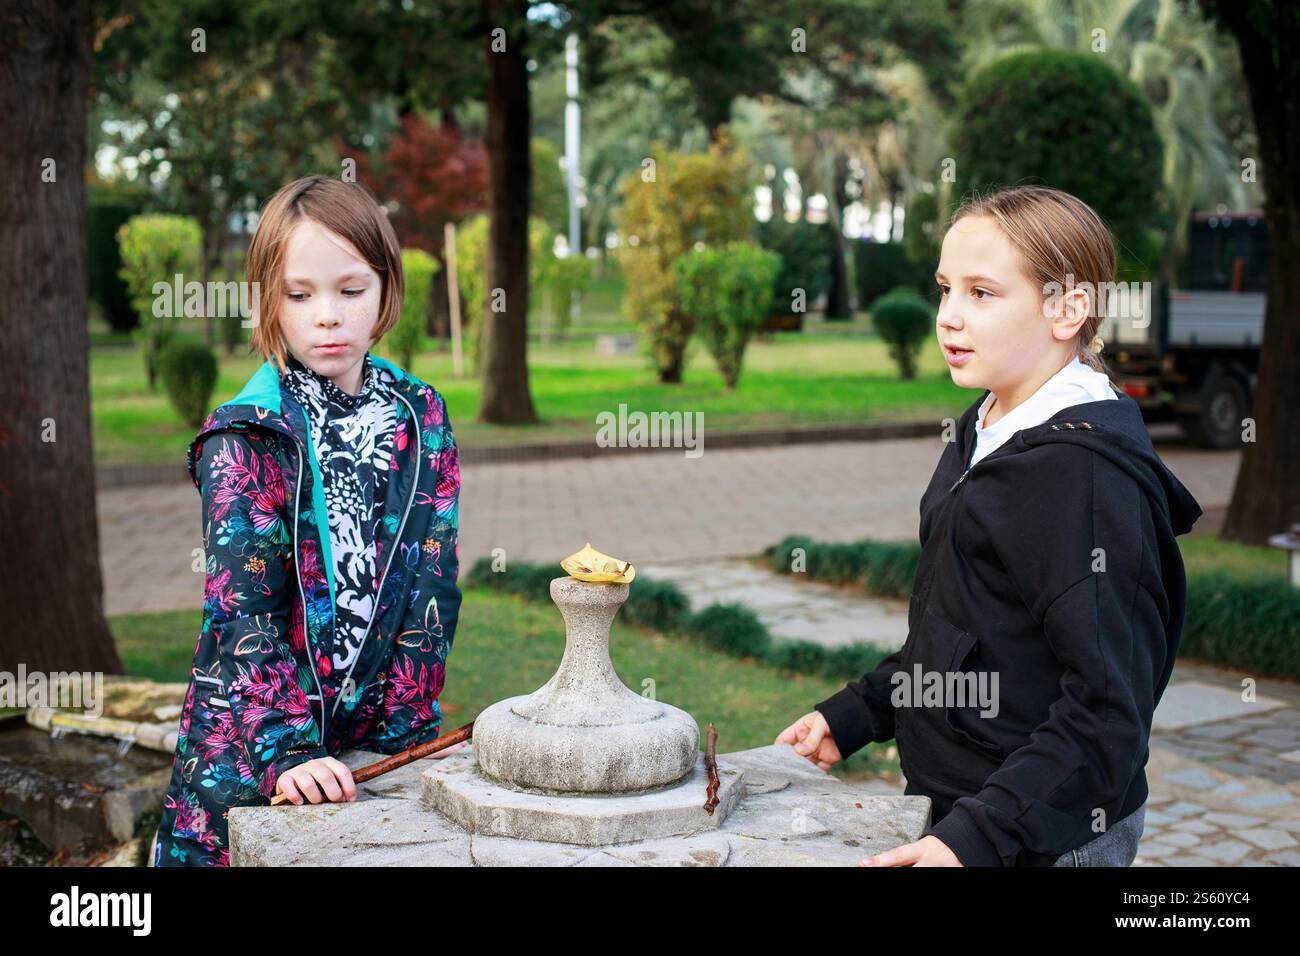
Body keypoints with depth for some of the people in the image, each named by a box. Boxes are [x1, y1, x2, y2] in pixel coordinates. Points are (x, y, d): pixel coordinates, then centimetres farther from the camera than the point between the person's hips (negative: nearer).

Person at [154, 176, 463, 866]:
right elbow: (241, 610, -15)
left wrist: (407, 721, -8)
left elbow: (433, 581, 0)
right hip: (249, 745, -2)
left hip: (387, 737, 3)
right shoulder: (245, 437, -9)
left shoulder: (421, 417, 1)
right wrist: (287, 749, -26)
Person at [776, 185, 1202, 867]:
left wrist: (978, 837, -29)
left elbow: (1109, 710, -24)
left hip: (1044, 837, -8)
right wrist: (850, 716, 12)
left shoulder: (1086, 468, -21)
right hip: (950, 806, 8)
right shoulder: (984, 436, 6)